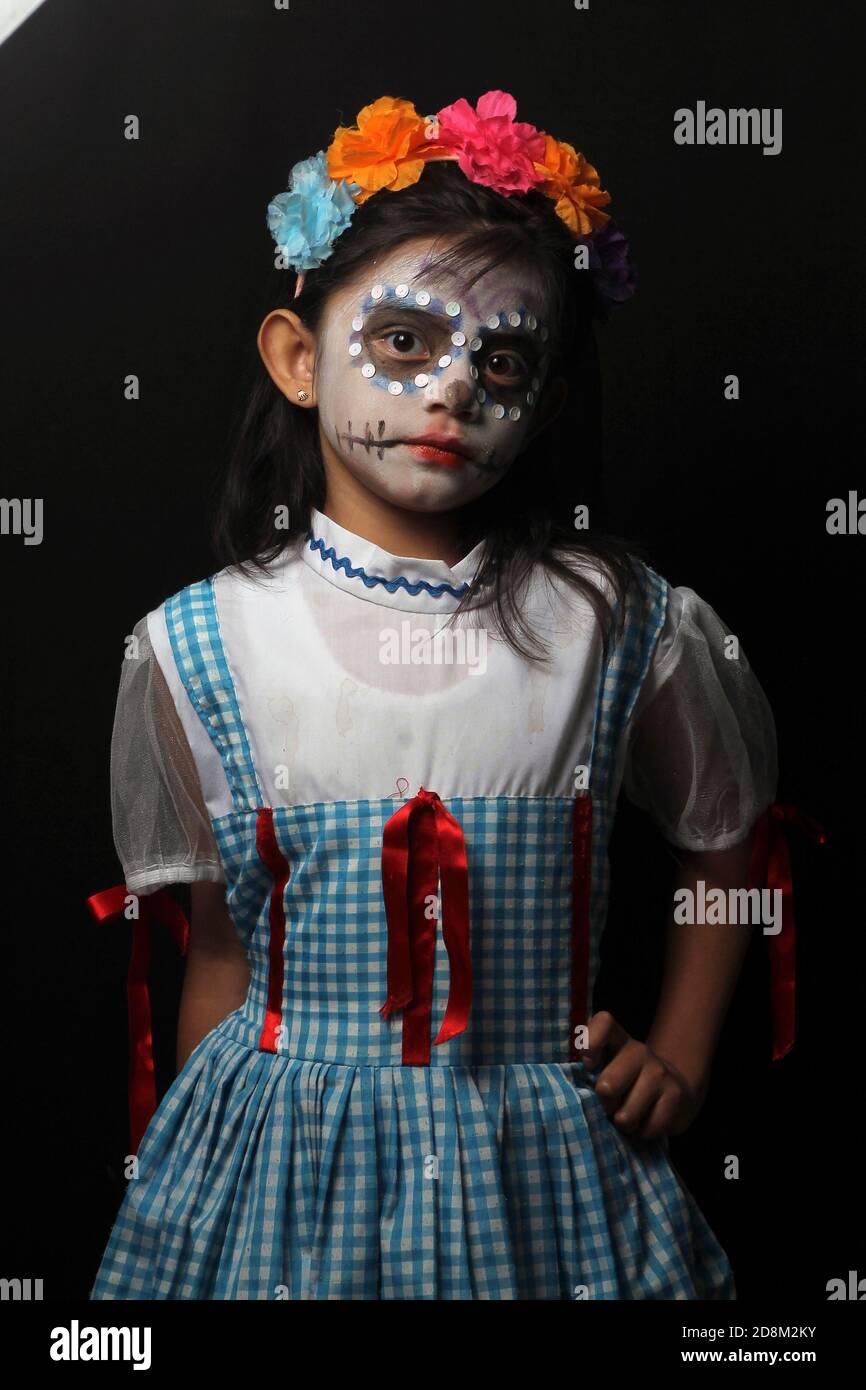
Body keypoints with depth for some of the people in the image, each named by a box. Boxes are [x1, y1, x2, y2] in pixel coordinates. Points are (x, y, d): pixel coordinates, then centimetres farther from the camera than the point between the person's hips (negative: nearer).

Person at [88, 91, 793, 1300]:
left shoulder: (620, 627, -7)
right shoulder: (200, 645, -7)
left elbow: (727, 840, 10)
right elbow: (220, 939, 3)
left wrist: (680, 1055, 5)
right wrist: (196, 1155, 3)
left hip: (543, 1158, 1)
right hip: (284, 1156, 0)